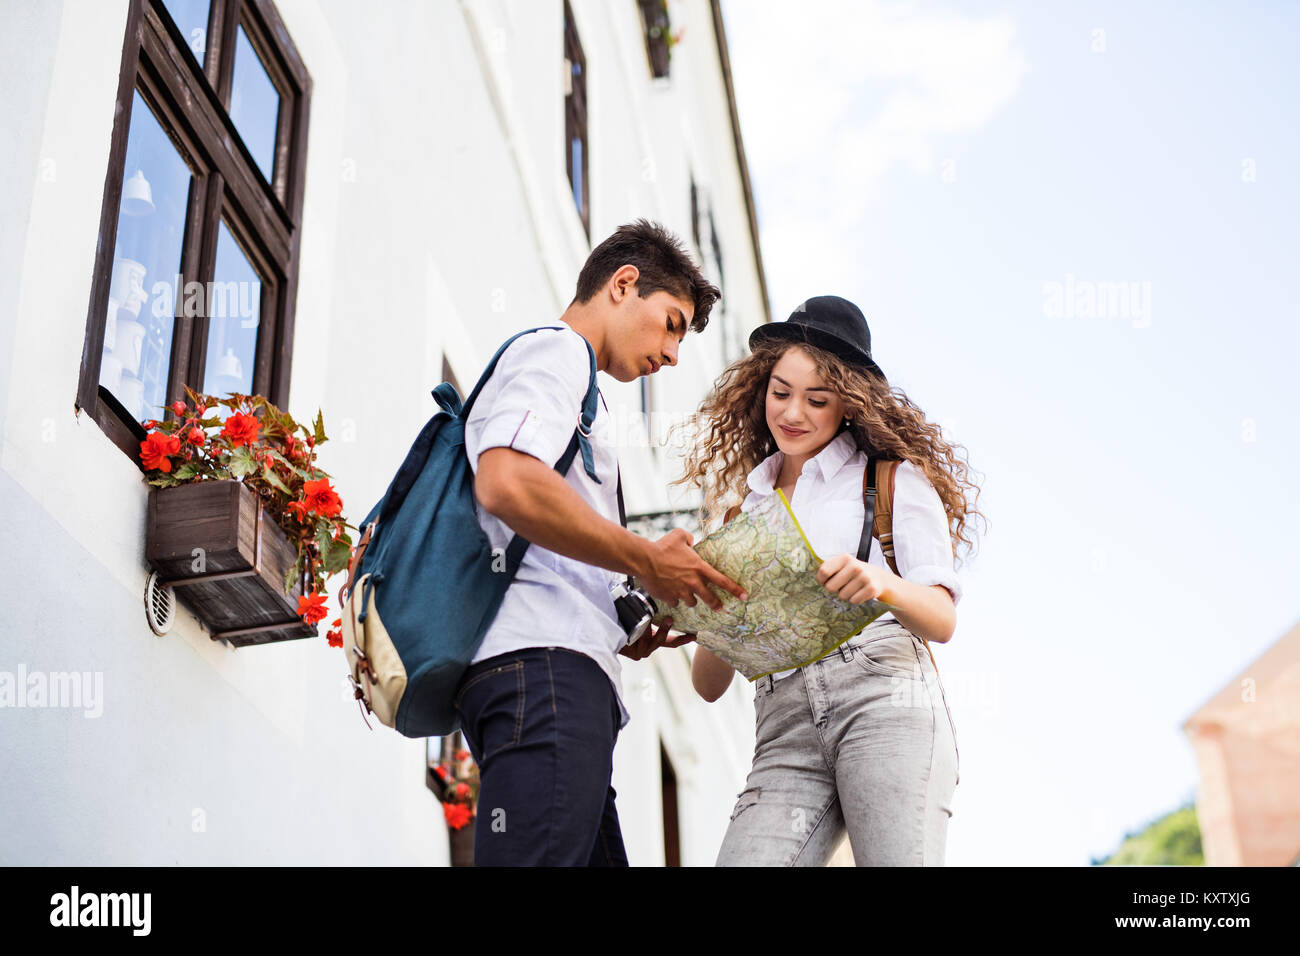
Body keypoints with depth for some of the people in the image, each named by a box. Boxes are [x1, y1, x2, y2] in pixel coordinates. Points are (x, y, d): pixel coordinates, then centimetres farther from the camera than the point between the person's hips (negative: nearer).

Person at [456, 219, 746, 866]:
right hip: (543, 665, -10)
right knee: (543, 853, -20)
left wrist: (626, 636, 18)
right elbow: (506, 483, -18)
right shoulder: (554, 352, 5)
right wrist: (648, 562, -10)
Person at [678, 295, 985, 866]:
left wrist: (882, 584, -19)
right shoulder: (743, 507, 24)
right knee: (743, 861, -22)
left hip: (885, 697, -3)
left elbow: (942, 620, 2)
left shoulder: (894, 479, 14)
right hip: (785, 734, 3)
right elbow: (709, 685, 19)